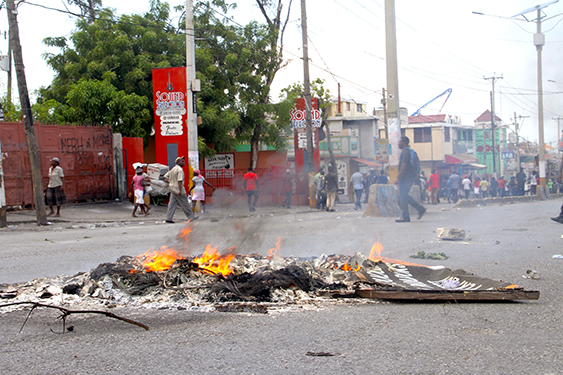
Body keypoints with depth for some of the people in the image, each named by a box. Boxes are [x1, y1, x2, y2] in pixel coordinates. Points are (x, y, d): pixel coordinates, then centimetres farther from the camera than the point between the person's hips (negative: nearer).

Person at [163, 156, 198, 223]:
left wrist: (169, 182, 10)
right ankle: (191, 217, 9)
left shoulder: (173, 169, 14)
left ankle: (169, 218, 4)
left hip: (172, 189, 9)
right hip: (178, 189, -9)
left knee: (172, 204, 8)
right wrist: (180, 191, -24)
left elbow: (165, 176, 18)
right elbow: (179, 181, -23)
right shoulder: (180, 170, -15)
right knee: (185, 204, 1)